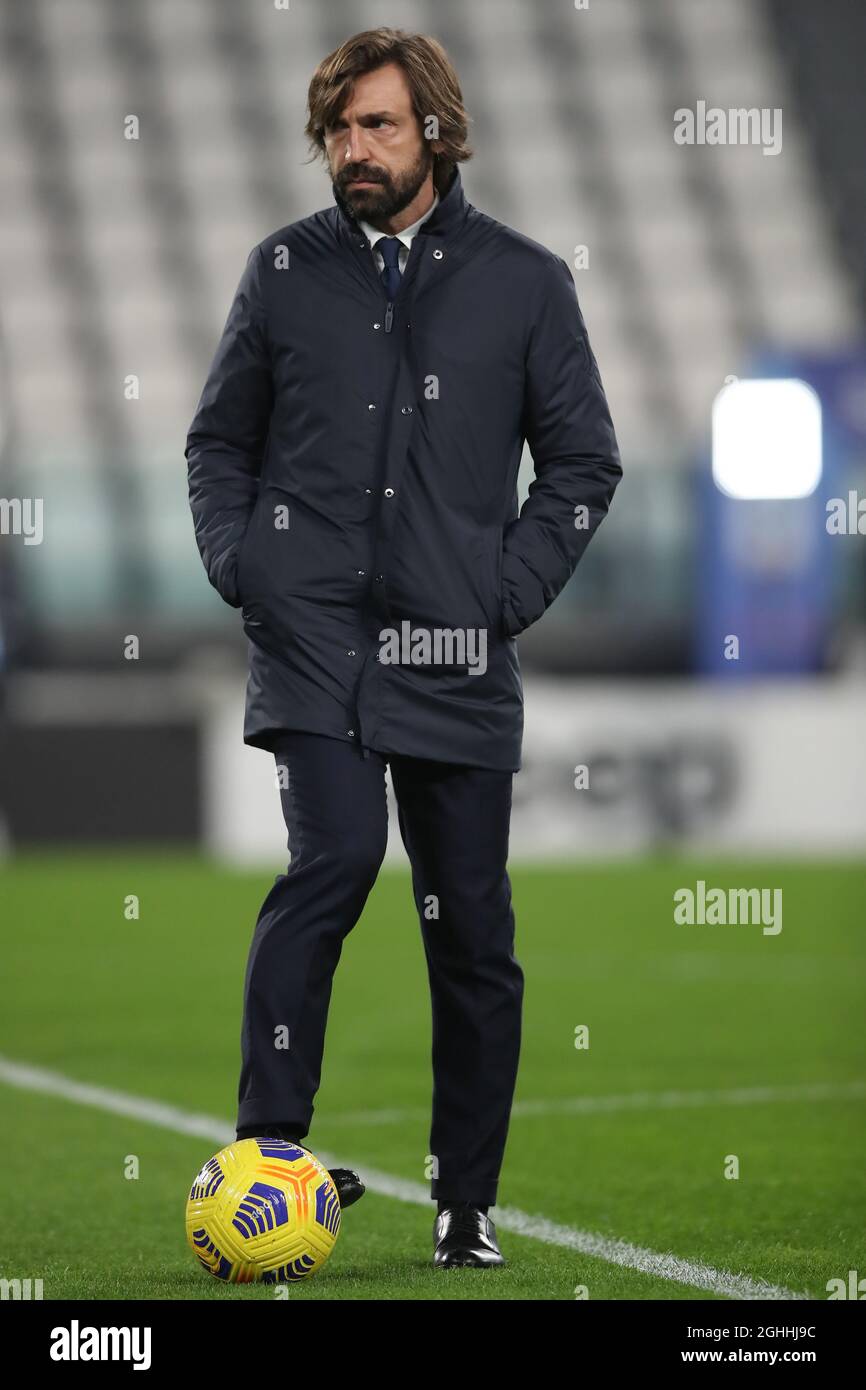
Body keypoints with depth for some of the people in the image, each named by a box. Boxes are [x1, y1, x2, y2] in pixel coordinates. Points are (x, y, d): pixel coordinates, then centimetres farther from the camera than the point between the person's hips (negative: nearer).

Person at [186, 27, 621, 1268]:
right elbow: (220, 439, 16)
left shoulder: (525, 281, 5)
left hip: (455, 659, 1)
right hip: (312, 642, -1)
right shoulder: (285, 271, 7)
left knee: (473, 932, 4)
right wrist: (241, 567, 1)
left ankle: (467, 1203, 17)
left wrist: (512, 587, -2)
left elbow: (584, 458, 9)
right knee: (336, 856, -23)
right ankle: (269, 1144, -18)